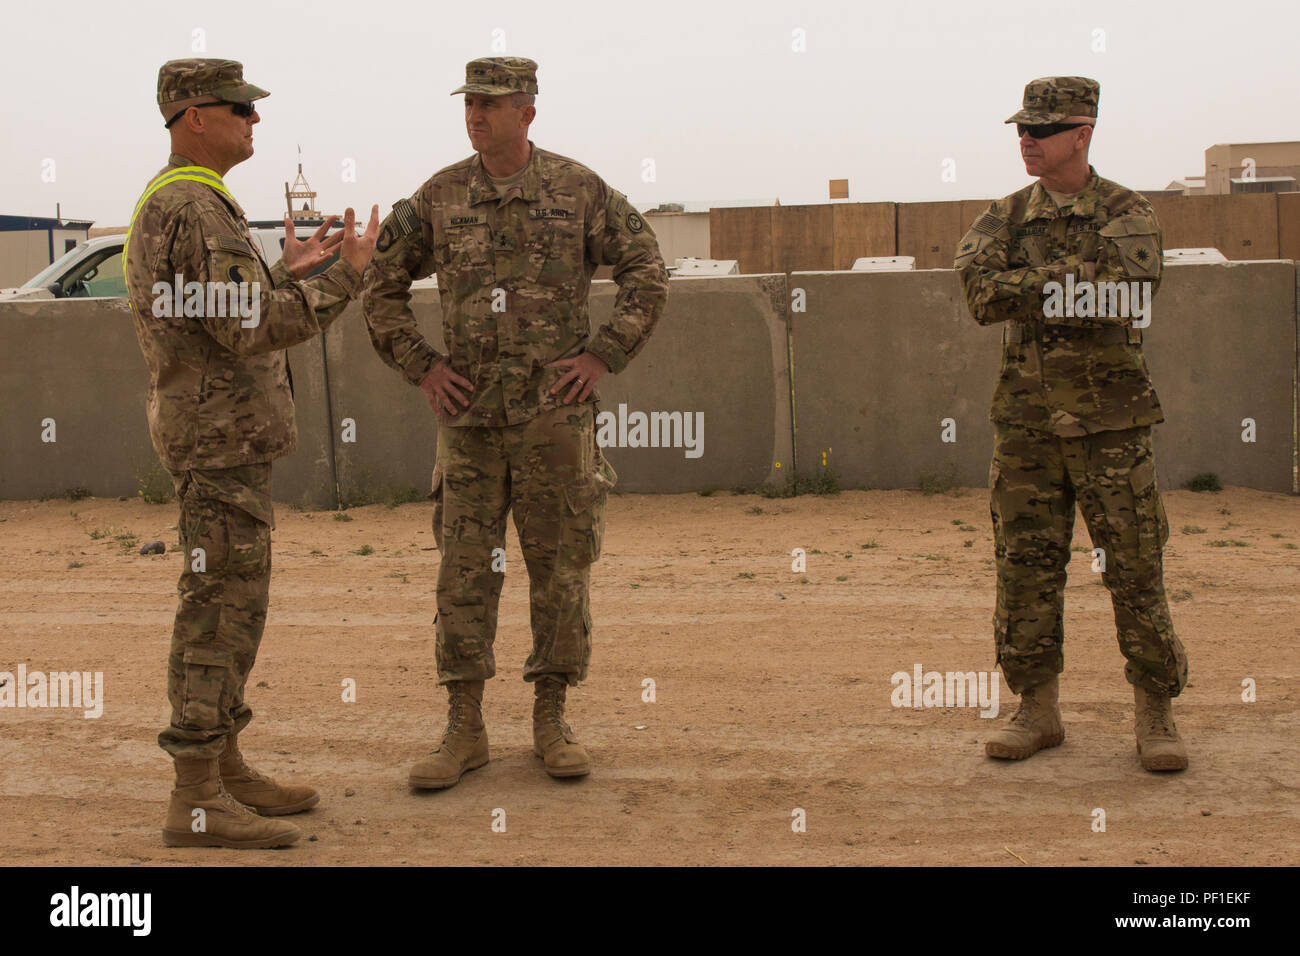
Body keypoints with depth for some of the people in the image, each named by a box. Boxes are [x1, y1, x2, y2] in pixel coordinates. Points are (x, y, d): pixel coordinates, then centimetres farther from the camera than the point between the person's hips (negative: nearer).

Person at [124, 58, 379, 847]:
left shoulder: (170, 204, 17)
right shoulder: (198, 212, -18)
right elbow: (252, 331, -23)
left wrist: (284, 274, 15)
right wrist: (346, 276, -15)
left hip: (219, 434, 11)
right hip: (223, 437, -11)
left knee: (231, 606, 14)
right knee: (221, 611, -8)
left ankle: (225, 769, 23)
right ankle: (197, 803, -3)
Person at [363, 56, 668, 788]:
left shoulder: (579, 190, -1)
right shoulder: (439, 197, 4)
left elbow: (649, 273, 1)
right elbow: (383, 289, 12)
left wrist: (603, 356, -7)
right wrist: (421, 367, 1)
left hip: (556, 413, -1)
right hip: (471, 416, 2)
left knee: (560, 568, 3)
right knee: (464, 570, 1)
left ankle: (552, 721, 16)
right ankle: (465, 730, 10)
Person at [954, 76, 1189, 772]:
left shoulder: (1127, 214, -1)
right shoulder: (1005, 217, 9)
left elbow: (1131, 288, -20)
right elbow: (978, 284, -11)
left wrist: (1027, 291, -14)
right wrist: (1079, 283, -17)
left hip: (1110, 421, -3)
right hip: (1026, 422, 3)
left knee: (1135, 568, 0)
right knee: (1025, 567, 6)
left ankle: (1156, 714, 12)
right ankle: (1037, 709, 18)